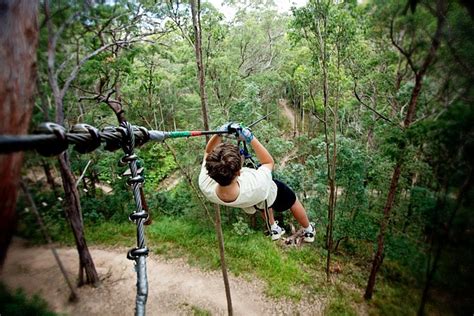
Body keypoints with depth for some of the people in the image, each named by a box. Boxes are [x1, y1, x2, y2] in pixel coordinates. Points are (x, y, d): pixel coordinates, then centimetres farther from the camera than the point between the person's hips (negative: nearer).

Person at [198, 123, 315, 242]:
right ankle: (309, 231, 55)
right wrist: (250, 138, -35)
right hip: (270, 193, -3)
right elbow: (269, 162, -28)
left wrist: (218, 133, -38)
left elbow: (208, 153, -23)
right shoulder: (256, 186, -51)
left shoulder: (205, 186, -41)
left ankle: (274, 229, 59)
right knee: (292, 201, 30)